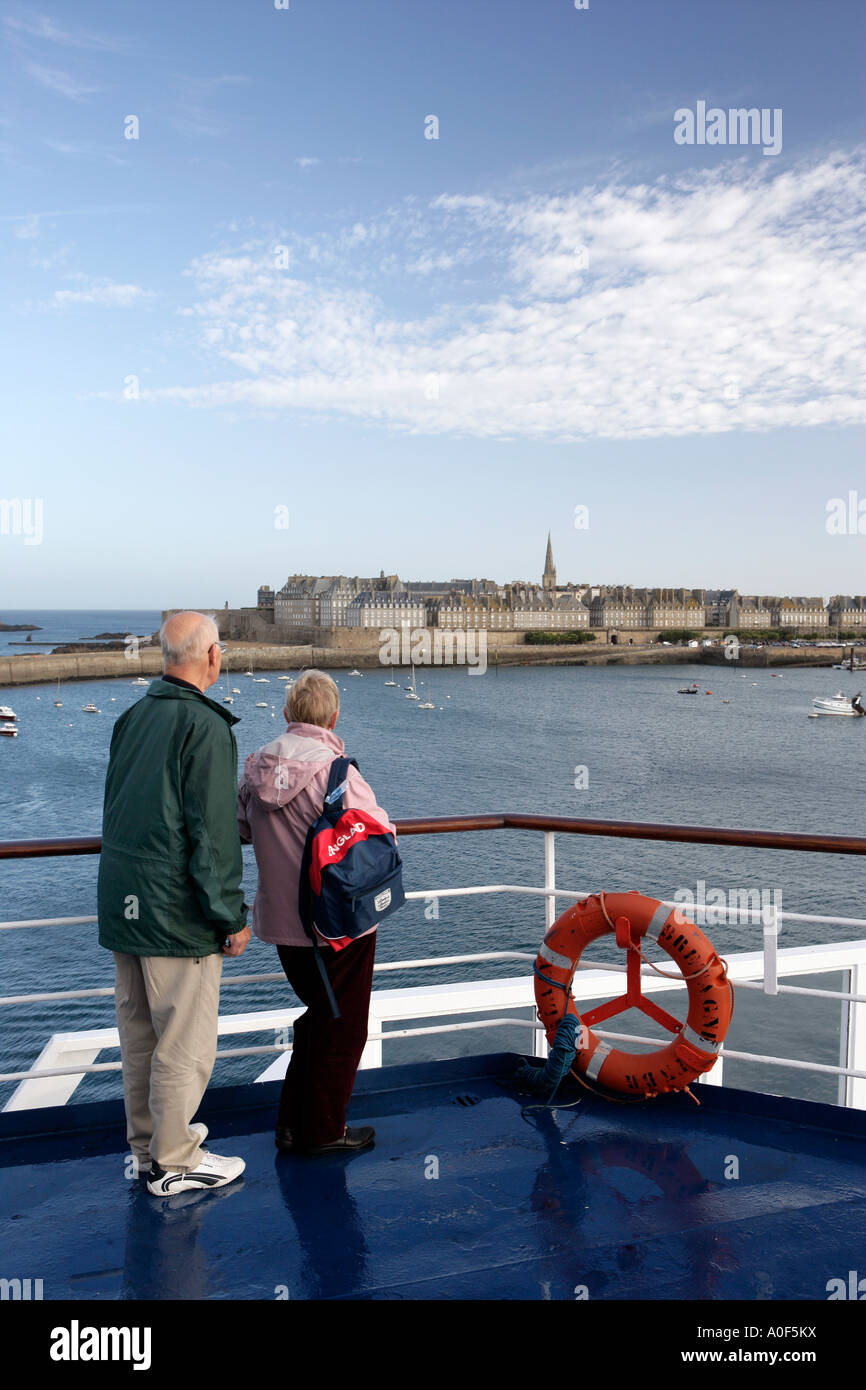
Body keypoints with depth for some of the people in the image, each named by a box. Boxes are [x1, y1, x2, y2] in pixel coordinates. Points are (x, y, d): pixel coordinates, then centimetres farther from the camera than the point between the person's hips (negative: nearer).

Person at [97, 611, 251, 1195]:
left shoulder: (132, 717, 8)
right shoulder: (205, 727, -17)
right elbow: (213, 834, -20)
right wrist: (231, 916, -13)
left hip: (121, 903, 9)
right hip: (176, 912, -9)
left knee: (138, 1031, 19)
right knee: (184, 1041, 5)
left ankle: (148, 1141, 35)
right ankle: (173, 1161, 18)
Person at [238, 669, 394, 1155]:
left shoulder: (258, 765, -2)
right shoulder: (336, 769, -22)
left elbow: (245, 829, 10)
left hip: (282, 918, 7)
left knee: (317, 1017, 24)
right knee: (341, 1028, 11)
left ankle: (292, 1124, 32)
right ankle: (324, 1132, 22)